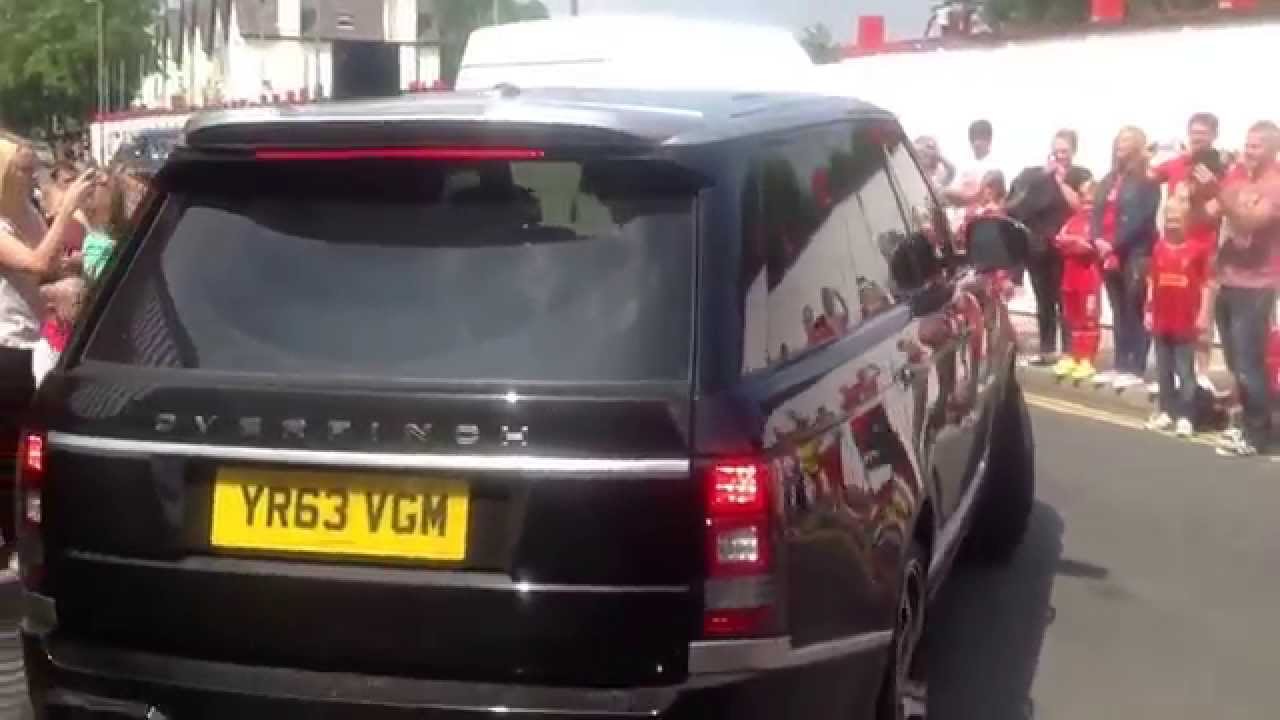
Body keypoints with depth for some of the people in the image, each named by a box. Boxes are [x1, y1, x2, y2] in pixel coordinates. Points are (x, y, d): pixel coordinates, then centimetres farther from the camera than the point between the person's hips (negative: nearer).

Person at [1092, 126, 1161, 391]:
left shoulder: (1146, 180, -6)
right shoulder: (1108, 180, 19)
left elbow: (1141, 218, -15)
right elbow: (1097, 212, 14)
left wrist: (1115, 243, -17)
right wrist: (1097, 239, -4)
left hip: (1135, 253, -8)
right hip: (1109, 253, 8)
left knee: (1135, 312, -5)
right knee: (1119, 312, 12)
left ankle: (1136, 369, -2)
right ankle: (1120, 366, 18)